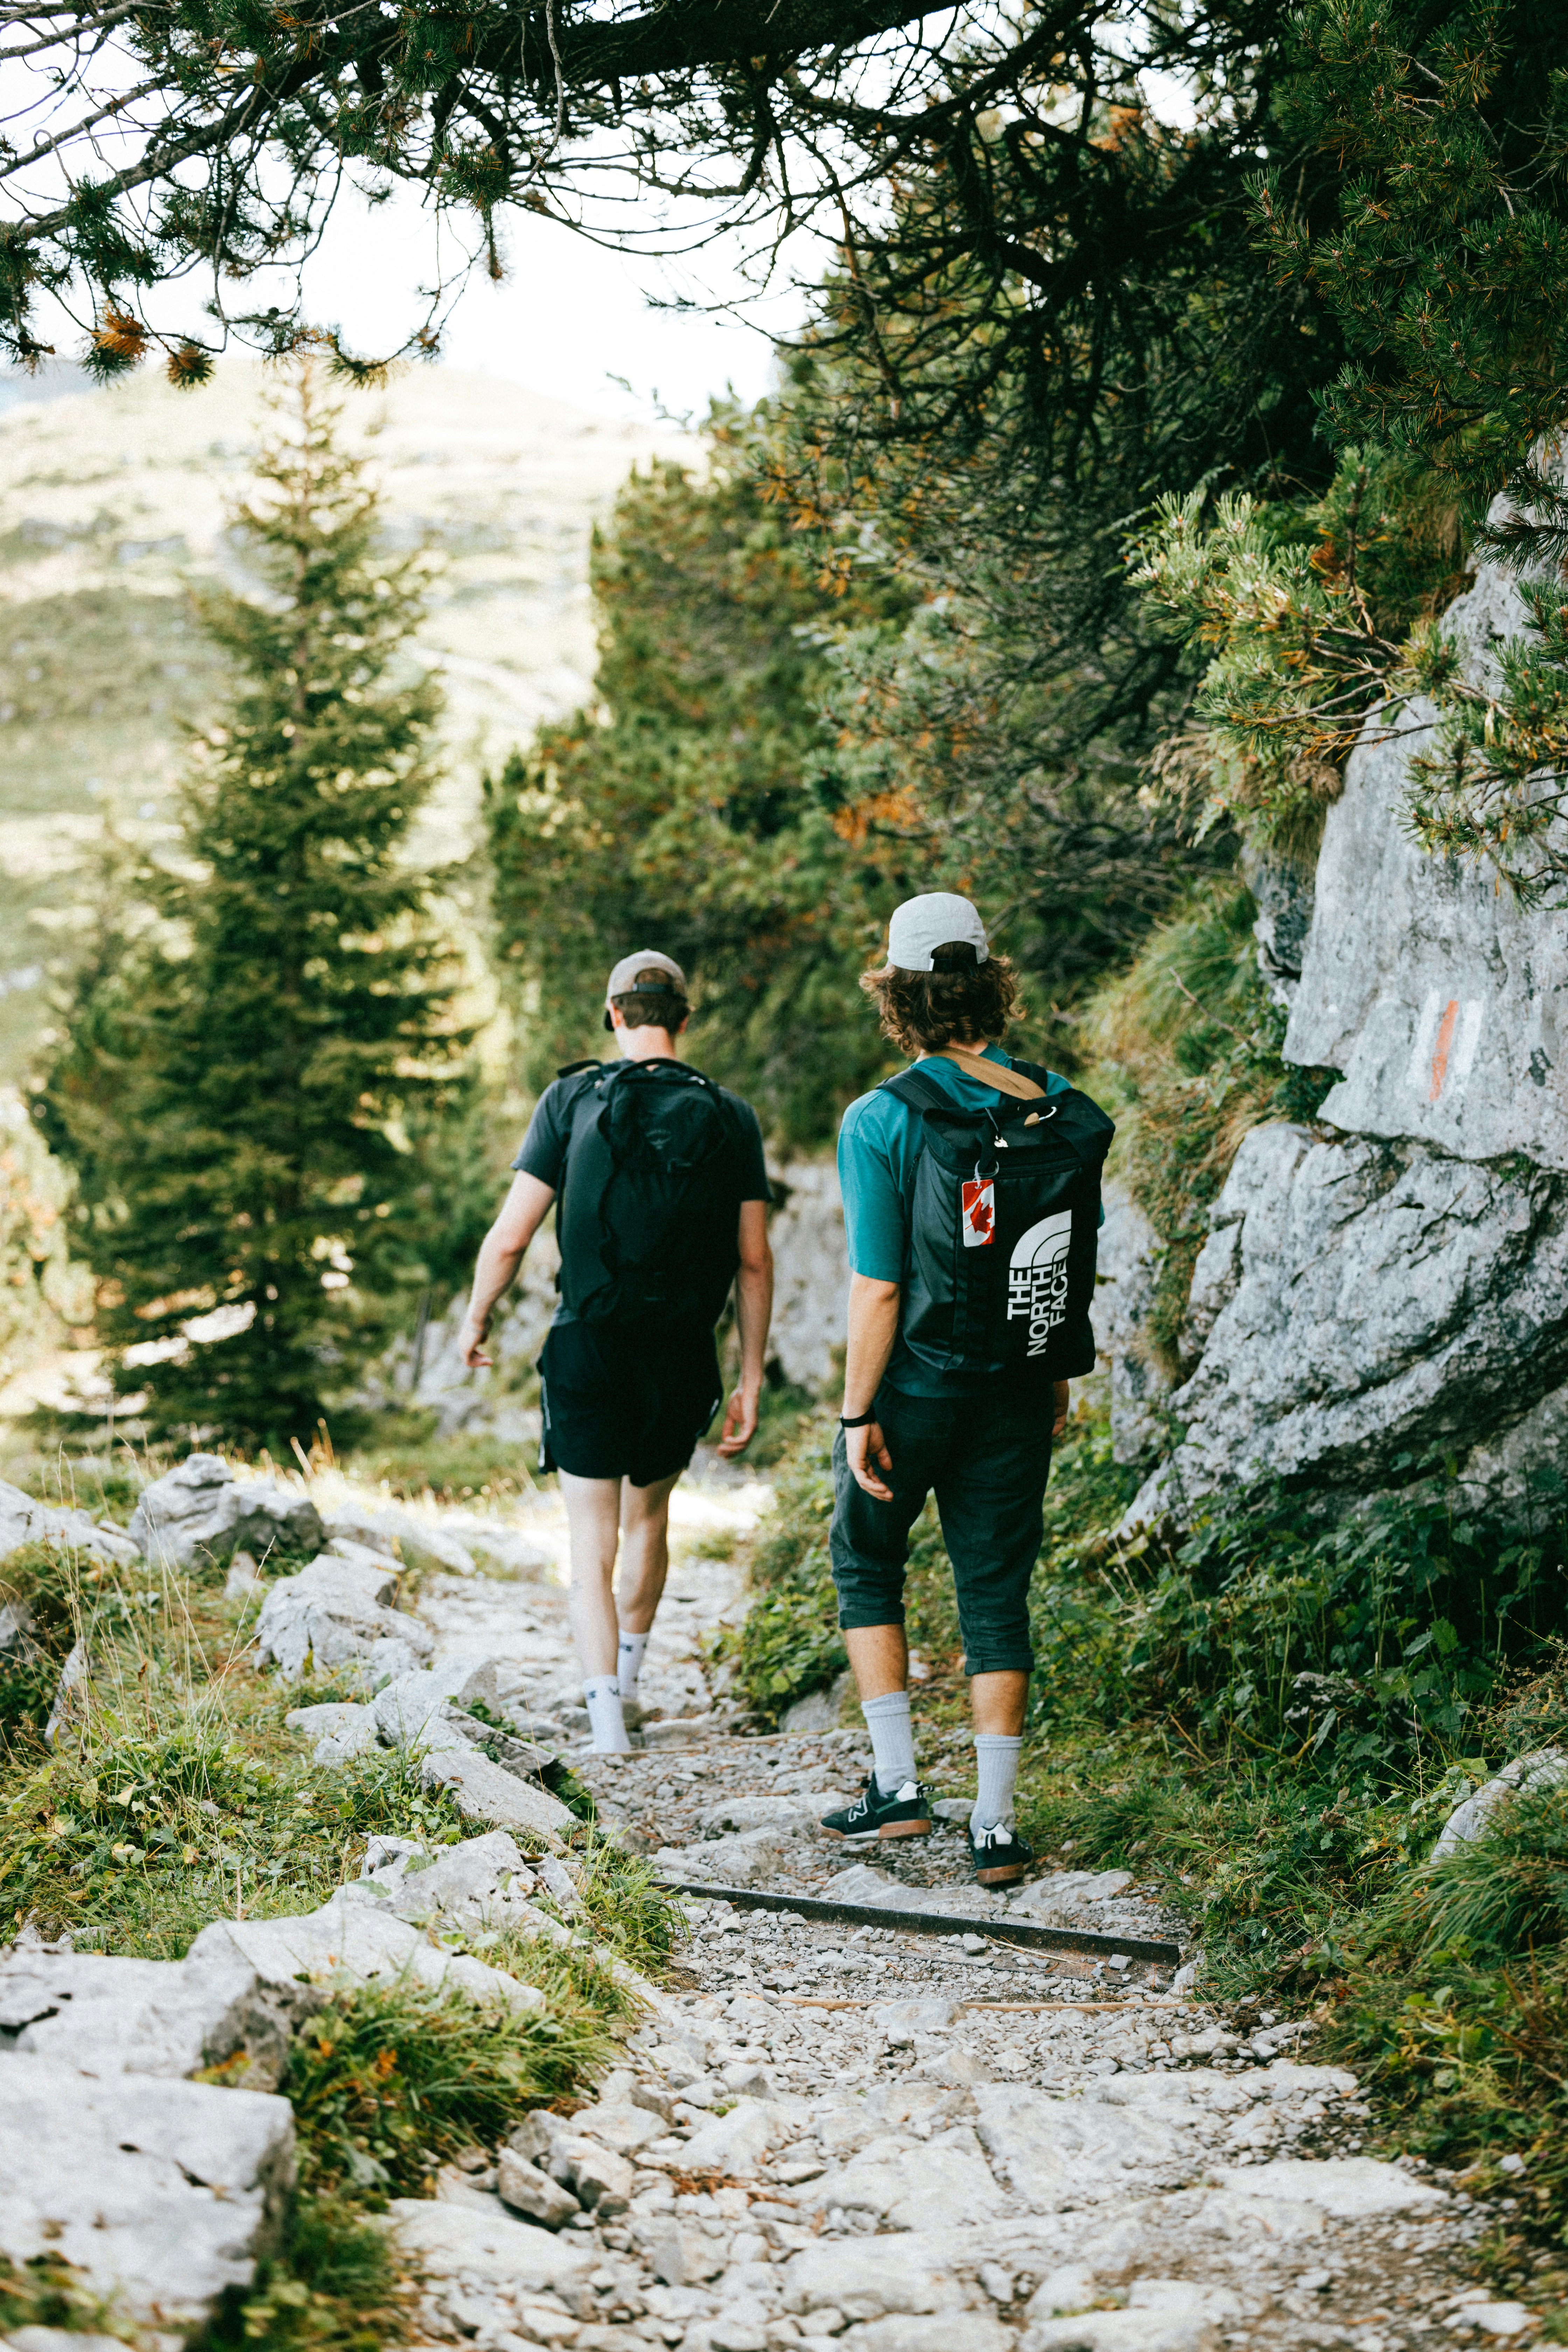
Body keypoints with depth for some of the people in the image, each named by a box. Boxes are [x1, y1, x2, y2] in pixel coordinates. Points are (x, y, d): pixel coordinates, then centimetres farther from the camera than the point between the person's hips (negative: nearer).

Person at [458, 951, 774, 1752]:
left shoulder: (573, 1099, -4)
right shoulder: (731, 1116, 2)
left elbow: (510, 1237, -6)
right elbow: (755, 1261, 0)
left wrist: (475, 1323, 11)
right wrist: (750, 1378, 6)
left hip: (588, 1349, -2)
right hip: (681, 1356, 3)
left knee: (593, 1544, 4)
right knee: (649, 1518, 24)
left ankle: (606, 1717, -8)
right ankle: (628, 1677, 41)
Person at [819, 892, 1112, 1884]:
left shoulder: (883, 1122, -15)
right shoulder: (1063, 1112, -2)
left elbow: (878, 1290, -16)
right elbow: (1080, 1264, 5)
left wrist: (859, 1414, -9)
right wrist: (1060, 1376, 17)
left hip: (916, 1388, -3)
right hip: (1019, 1393, 3)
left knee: (868, 1567, 18)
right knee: (997, 1592, 9)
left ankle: (898, 1785, 15)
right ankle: (996, 1828, 10)